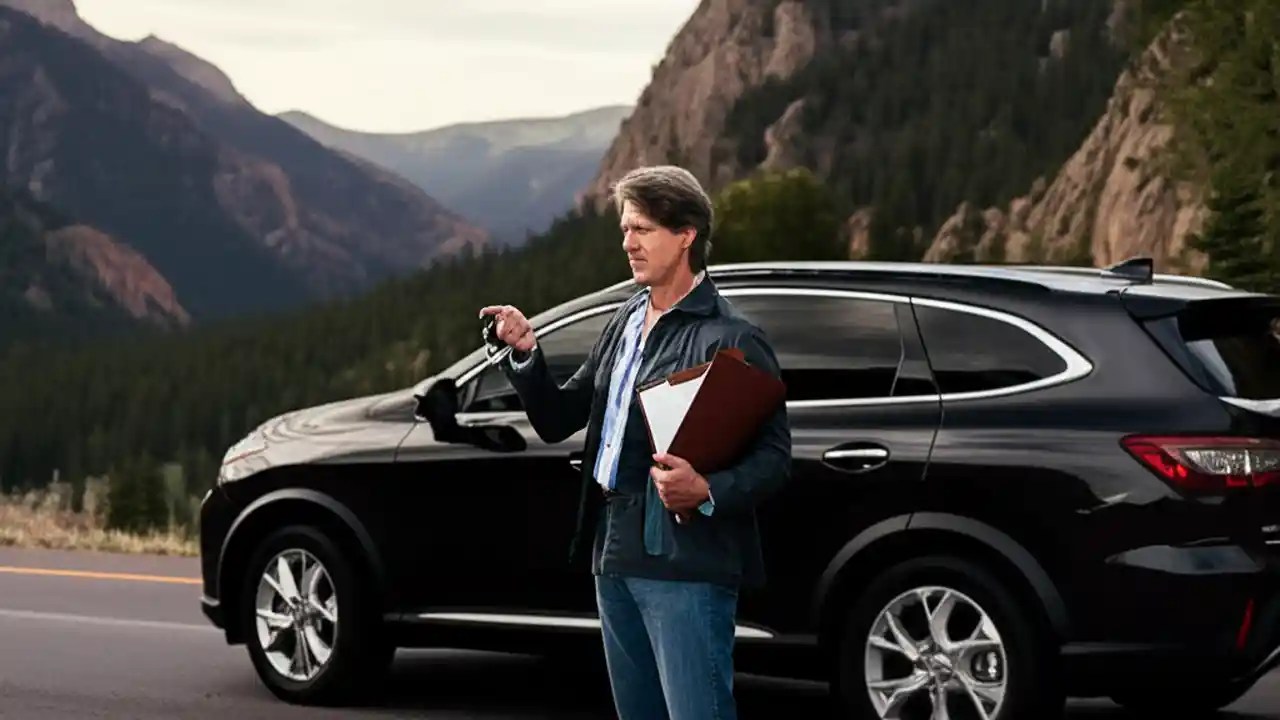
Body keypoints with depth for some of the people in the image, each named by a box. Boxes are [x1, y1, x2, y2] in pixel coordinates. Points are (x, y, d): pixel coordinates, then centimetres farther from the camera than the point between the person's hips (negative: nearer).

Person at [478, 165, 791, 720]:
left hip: (687, 566, -8)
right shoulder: (626, 321, 15)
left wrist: (708, 492, -30)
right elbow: (557, 420, 17)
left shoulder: (731, 339, -10)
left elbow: (773, 458, -13)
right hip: (616, 557, 8)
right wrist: (526, 354, 1)